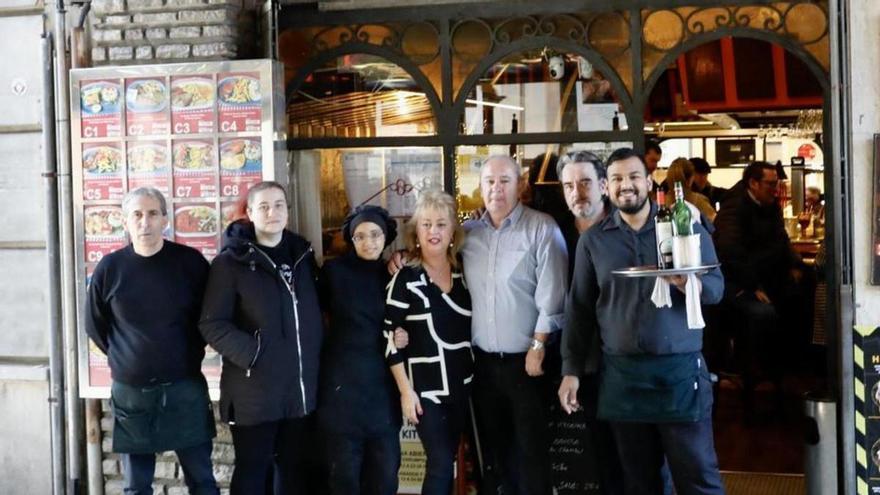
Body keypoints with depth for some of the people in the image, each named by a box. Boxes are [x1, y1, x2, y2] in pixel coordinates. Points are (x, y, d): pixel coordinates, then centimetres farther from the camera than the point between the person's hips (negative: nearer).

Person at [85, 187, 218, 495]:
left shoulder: (190, 262, -5)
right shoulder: (110, 268, -4)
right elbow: (95, 326, 10)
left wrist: (190, 354, 5)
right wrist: (124, 358, 8)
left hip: (185, 389, -1)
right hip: (130, 392, 1)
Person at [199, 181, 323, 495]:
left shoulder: (302, 255, 9)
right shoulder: (231, 261, -7)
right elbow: (212, 325, -12)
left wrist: (312, 360, 10)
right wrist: (251, 353, -20)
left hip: (302, 390, 5)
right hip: (255, 391, -5)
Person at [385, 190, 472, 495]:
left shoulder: (463, 272, 4)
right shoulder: (405, 279, -10)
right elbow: (390, 338, -10)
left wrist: (473, 374, 10)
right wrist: (405, 390, -12)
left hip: (461, 384, 5)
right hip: (426, 387, -5)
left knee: (447, 460, 12)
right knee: (441, 462, -7)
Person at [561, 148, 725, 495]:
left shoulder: (685, 225, 3)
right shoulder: (592, 240, 7)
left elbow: (716, 284, -1)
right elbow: (579, 308, 8)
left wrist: (690, 284, -24)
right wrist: (571, 370, 4)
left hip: (680, 369, -2)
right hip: (620, 374, 2)